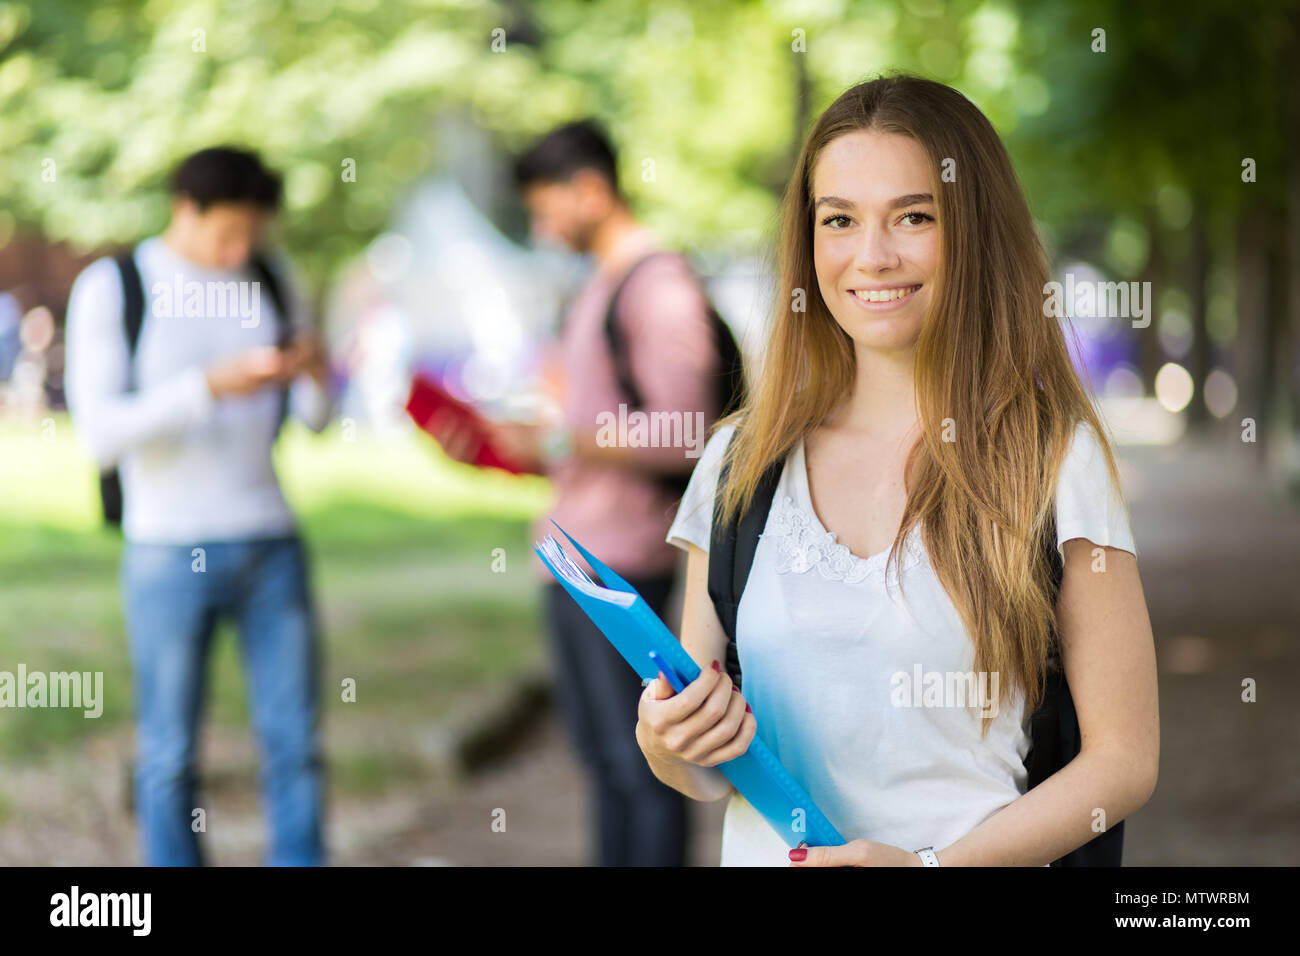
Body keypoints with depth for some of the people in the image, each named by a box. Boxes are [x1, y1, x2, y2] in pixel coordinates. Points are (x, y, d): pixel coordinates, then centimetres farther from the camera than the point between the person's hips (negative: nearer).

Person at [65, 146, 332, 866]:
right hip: (167, 554, -3)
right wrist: (211, 386, -28)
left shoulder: (271, 281, 6)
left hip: (270, 543, 4)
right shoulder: (107, 288, -7)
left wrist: (317, 375, -15)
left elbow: (314, 418, 9)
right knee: (169, 756, 4)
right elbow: (99, 434, -16)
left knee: (294, 742, 4)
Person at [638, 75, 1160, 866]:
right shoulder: (741, 459, 9)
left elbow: (1124, 759, -1)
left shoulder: (1057, 459, -1)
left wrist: (932, 863, -12)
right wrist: (667, 747, -5)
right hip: (762, 855, 4)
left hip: (973, 854, -4)